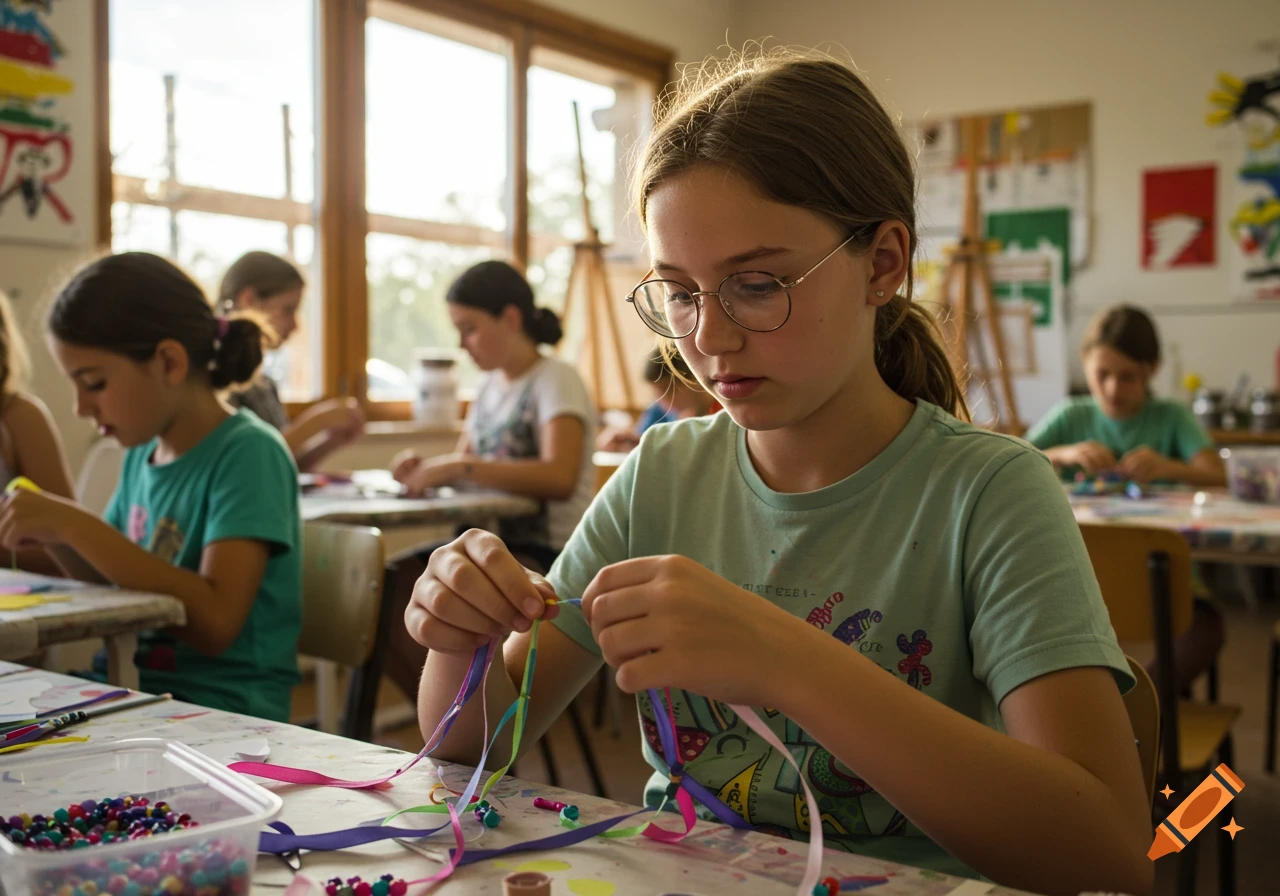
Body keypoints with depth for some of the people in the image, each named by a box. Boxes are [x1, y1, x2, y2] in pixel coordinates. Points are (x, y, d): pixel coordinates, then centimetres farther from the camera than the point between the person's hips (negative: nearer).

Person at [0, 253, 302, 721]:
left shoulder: (248, 453, -13)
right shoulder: (141, 453, 9)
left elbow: (216, 622, -22)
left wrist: (76, 525, -19)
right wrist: (55, 537, 2)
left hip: (222, 710, -7)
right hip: (133, 695, 7)